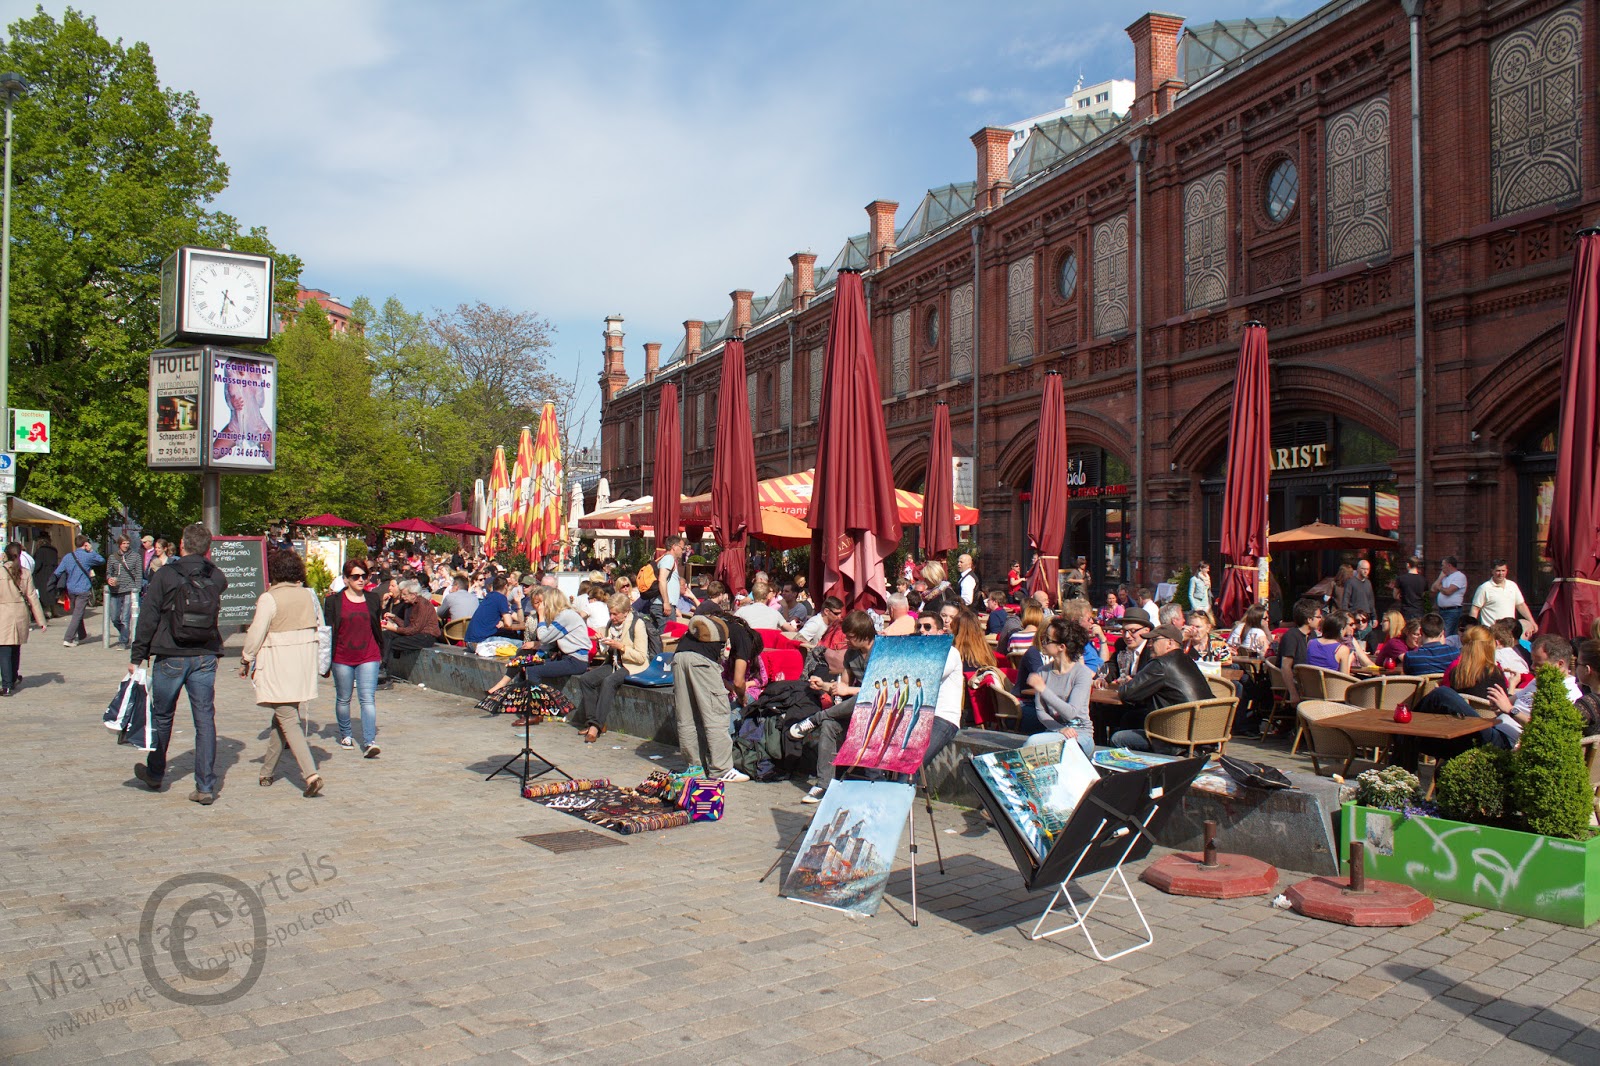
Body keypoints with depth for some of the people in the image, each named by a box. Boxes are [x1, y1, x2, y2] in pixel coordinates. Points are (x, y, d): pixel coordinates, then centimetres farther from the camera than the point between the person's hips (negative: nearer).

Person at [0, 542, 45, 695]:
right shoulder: (25, 573, 1)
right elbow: (32, 597, 1)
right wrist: (40, 620, 4)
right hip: (21, 614, 4)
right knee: (16, 650, 18)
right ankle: (13, 681, 30)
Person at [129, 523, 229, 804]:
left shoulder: (165, 575, -8)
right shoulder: (216, 577, 1)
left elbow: (147, 619, -7)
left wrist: (136, 657, -2)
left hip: (171, 657, -2)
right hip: (206, 657, 2)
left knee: (161, 716, 17)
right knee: (205, 718, 3)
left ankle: (155, 773, 34)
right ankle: (206, 786, 1)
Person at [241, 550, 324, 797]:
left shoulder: (269, 599, -13)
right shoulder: (309, 595, 4)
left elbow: (256, 634, -11)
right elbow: (320, 625, 10)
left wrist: (246, 661, 4)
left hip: (278, 667, -6)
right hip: (304, 664, 6)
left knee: (288, 721, -6)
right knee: (282, 716, 20)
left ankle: (310, 774, -19)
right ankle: (268, 771, 31)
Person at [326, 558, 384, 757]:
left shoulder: (373, 599, 6)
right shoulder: (334, 601, 0)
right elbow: (328, 630, 0)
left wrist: (380, 653, 13)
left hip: (368, 657, 0)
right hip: (342, 658, 0)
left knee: (368, 699, -9)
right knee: (343, 699, 13)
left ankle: (369, 742, -13)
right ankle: (345, 735, 32)